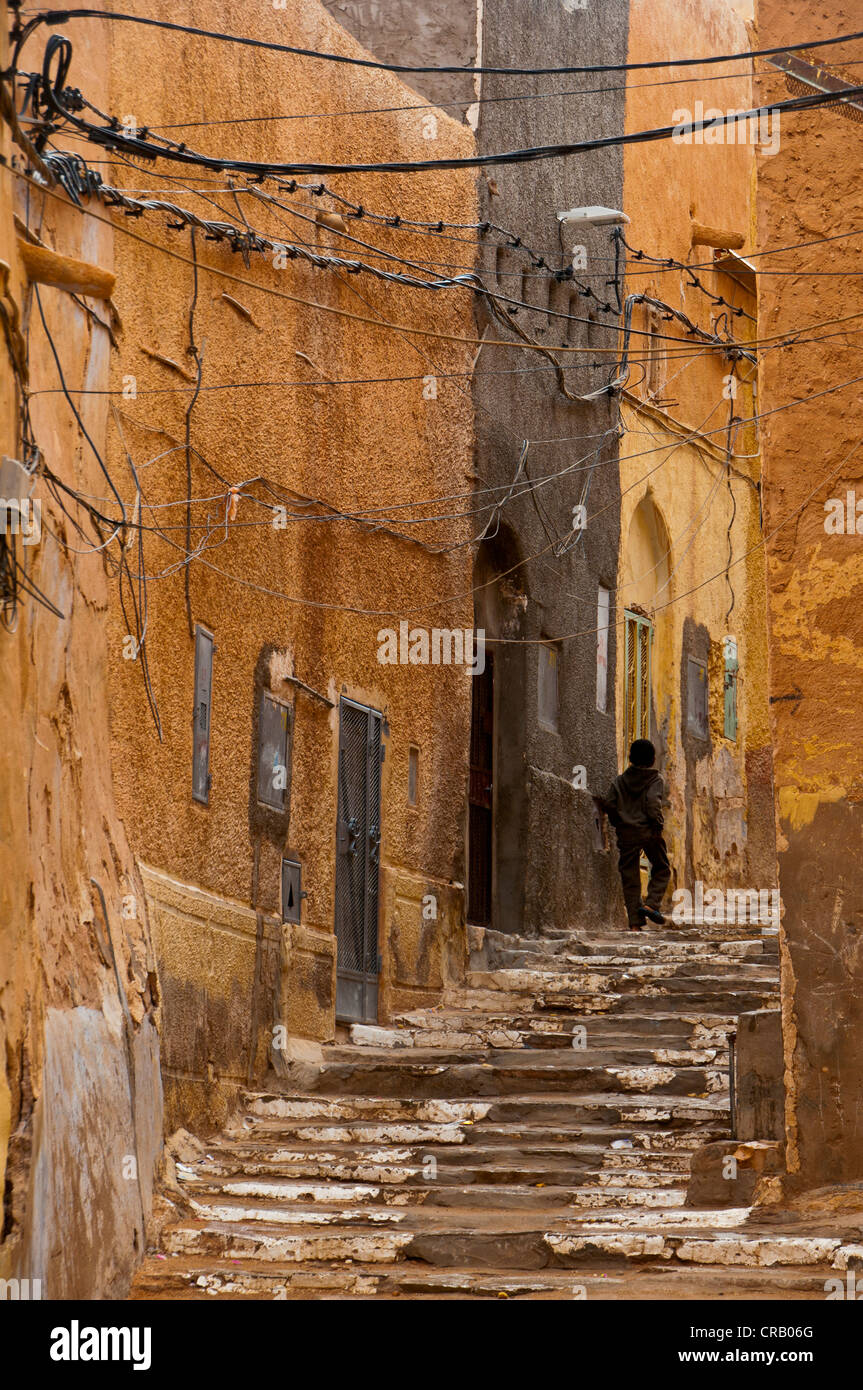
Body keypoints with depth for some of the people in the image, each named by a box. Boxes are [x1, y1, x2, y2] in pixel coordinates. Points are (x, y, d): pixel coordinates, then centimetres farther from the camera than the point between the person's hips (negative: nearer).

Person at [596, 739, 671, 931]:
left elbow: (609, 804, 2)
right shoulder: (655, 780, -1)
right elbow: (653, 801, -16)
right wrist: (658, 826, -11)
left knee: (629, 877, 5)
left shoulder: (620, 781, 8)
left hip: (626, 834, 3)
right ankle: (652, 903, -8)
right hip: (648, 831, -3)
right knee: (661, 870, 15)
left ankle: (635, 922, 0)